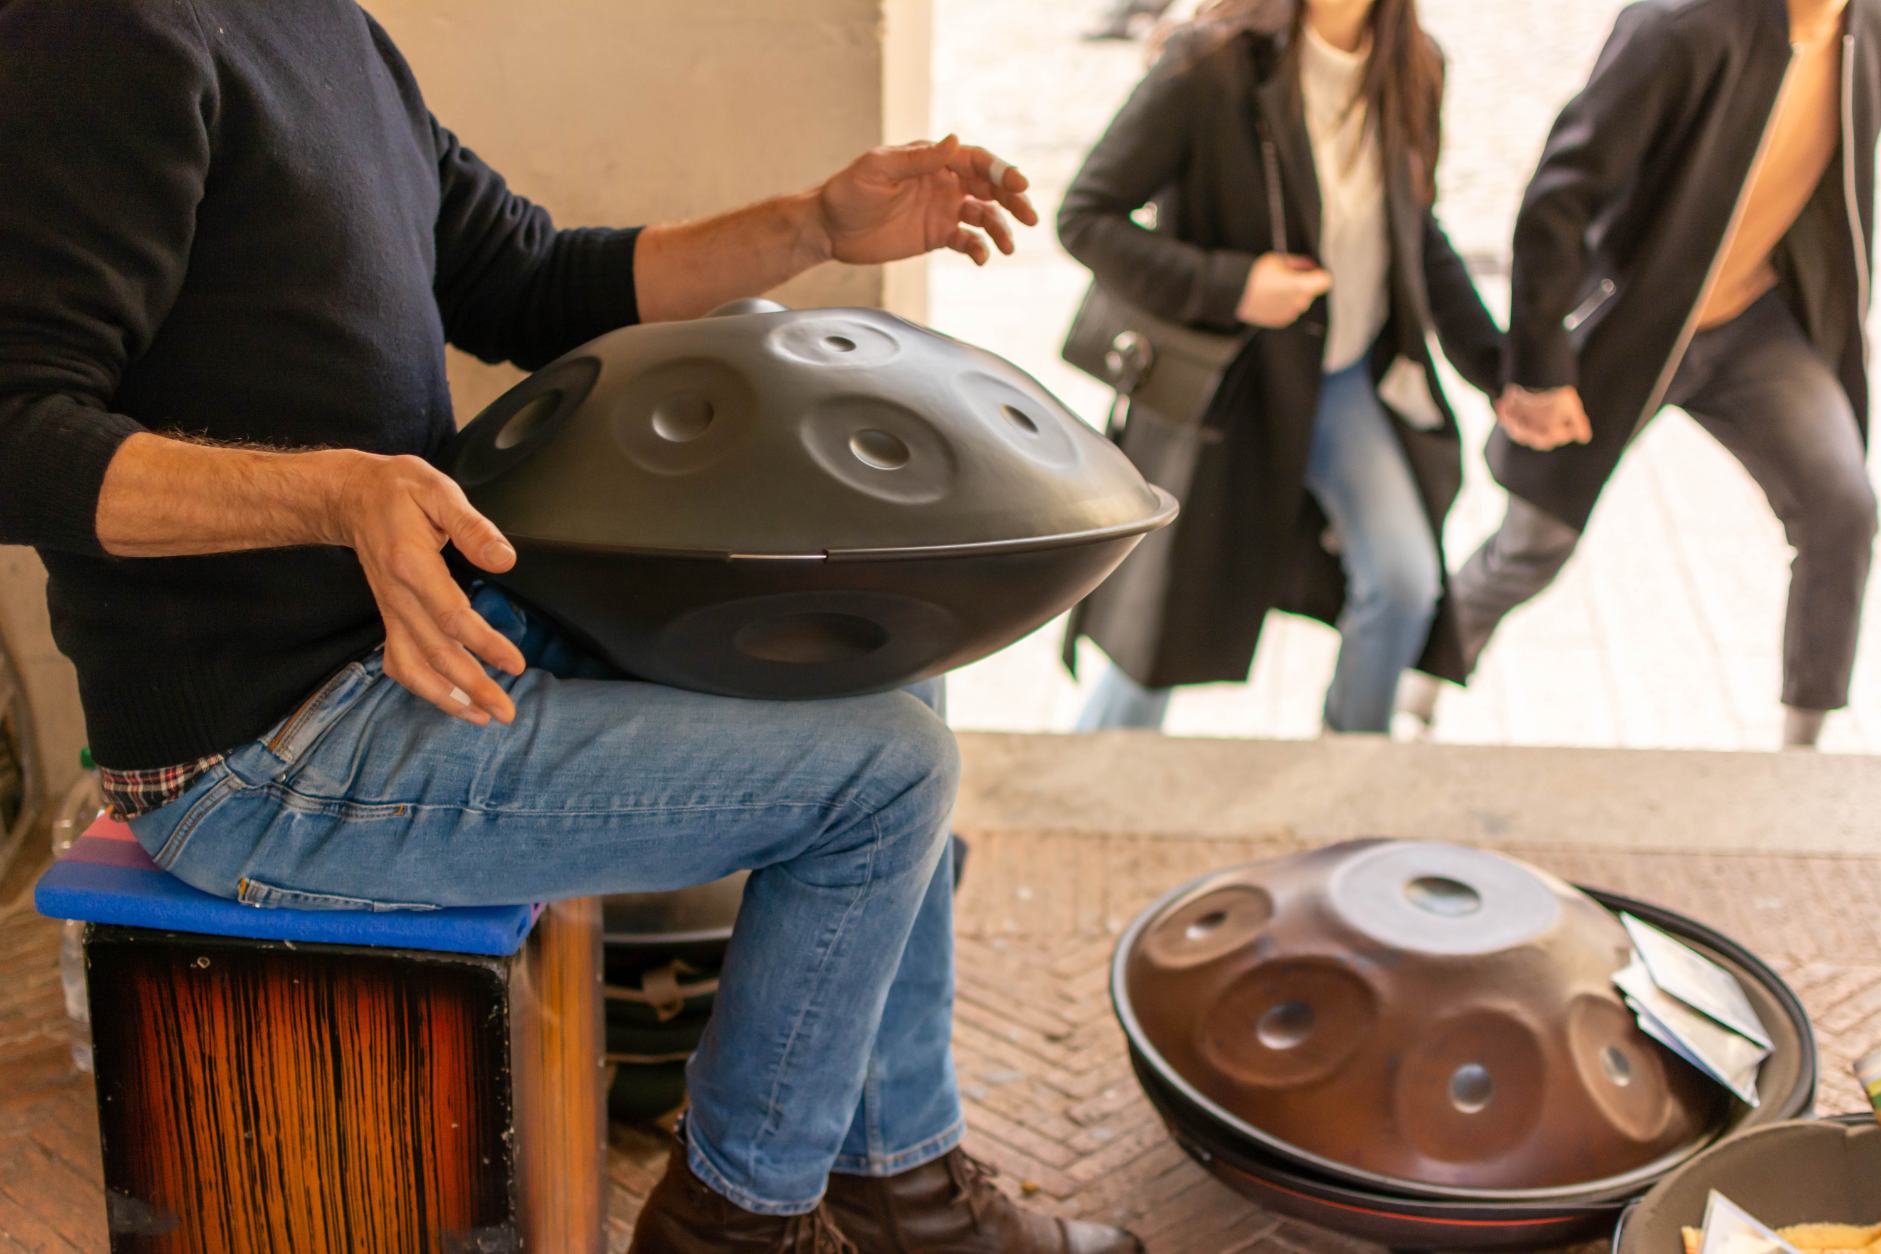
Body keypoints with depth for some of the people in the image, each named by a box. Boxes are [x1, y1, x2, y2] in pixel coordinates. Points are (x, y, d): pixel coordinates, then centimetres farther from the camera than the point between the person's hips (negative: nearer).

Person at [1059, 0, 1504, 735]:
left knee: (1405, 576, -9)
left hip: (1348, 377, 4)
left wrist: (1499, 369, 7)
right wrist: (1227, 287, -27)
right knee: (1169, 616, 6)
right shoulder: (1212, 66, -21)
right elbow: (1086, 217, -18)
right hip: (1223, 387, -4)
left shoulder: (1411, 69, -2)